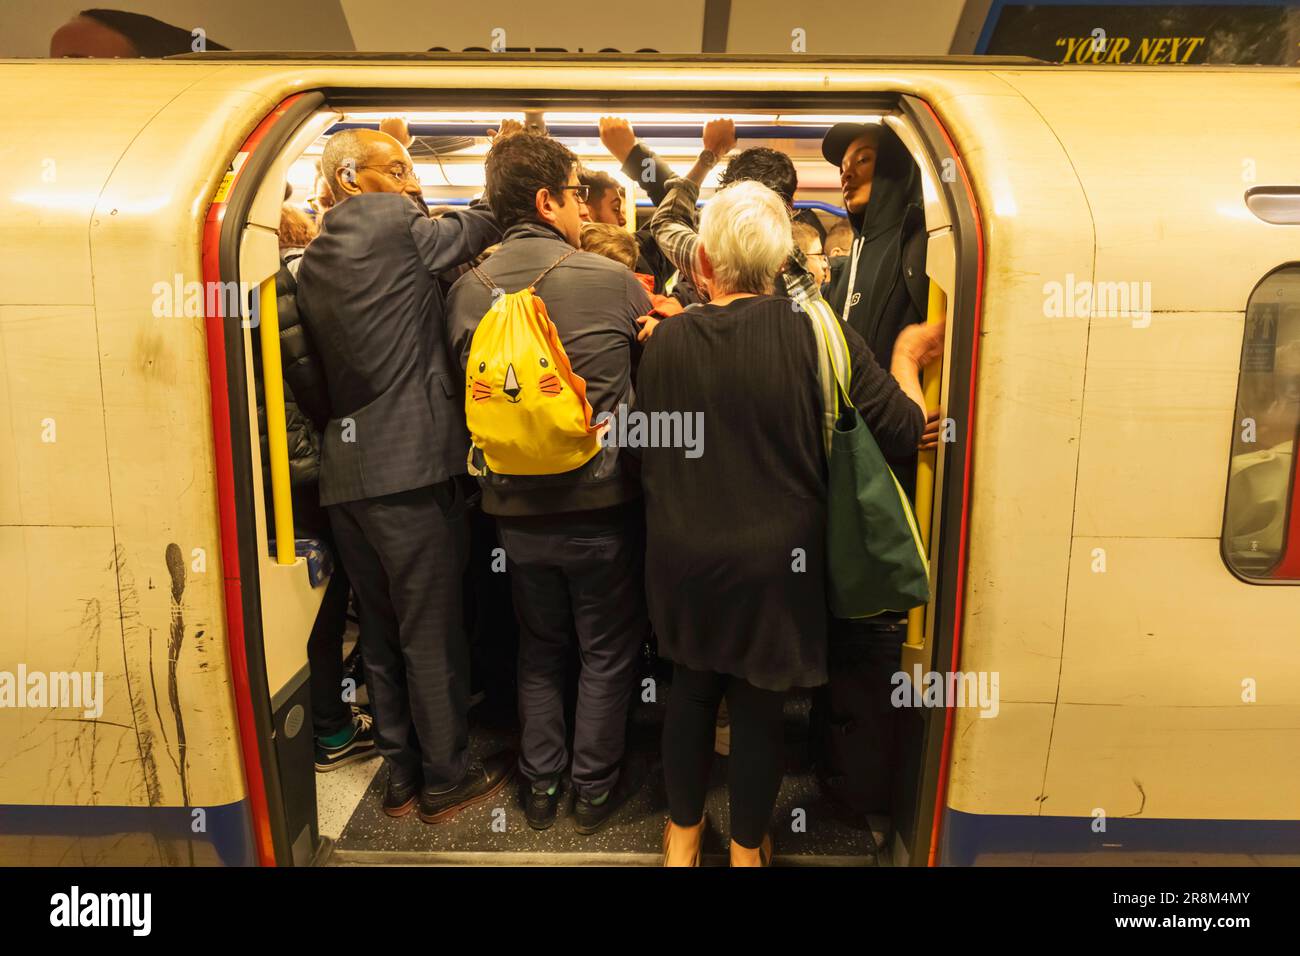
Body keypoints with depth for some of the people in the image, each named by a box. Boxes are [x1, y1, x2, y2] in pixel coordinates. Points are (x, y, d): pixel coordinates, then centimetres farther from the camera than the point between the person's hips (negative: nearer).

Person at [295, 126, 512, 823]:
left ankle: (401, 774, 29)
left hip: (343, 471, 8)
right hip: (410, 463, -8)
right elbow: (481, 228, 6)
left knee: (381, 633, 15)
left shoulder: (312, 261, 15)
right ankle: (446, 778, 18)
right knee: (432, 633, 4)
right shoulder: (396, 224, -7)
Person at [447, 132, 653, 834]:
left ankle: (541, 784, 33)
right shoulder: (611, 279, -13)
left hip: (515, 507, 4)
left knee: (538, 649, 21)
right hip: (601, 502, -3)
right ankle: (595, 788, 30)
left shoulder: (467, 290, -2)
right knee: (607, 651, 15)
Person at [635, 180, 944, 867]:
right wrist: (908, 356, 6)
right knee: (759, 706, 16)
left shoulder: (665, 340, -8)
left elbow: (643, 451, 3)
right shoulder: (819, 333, -15)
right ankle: (747, 848, 38)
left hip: (683, 558, 2)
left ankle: (683, 834, 42)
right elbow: (903, 429, -10)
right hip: (775, 562, -2)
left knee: (692, 688, 23)